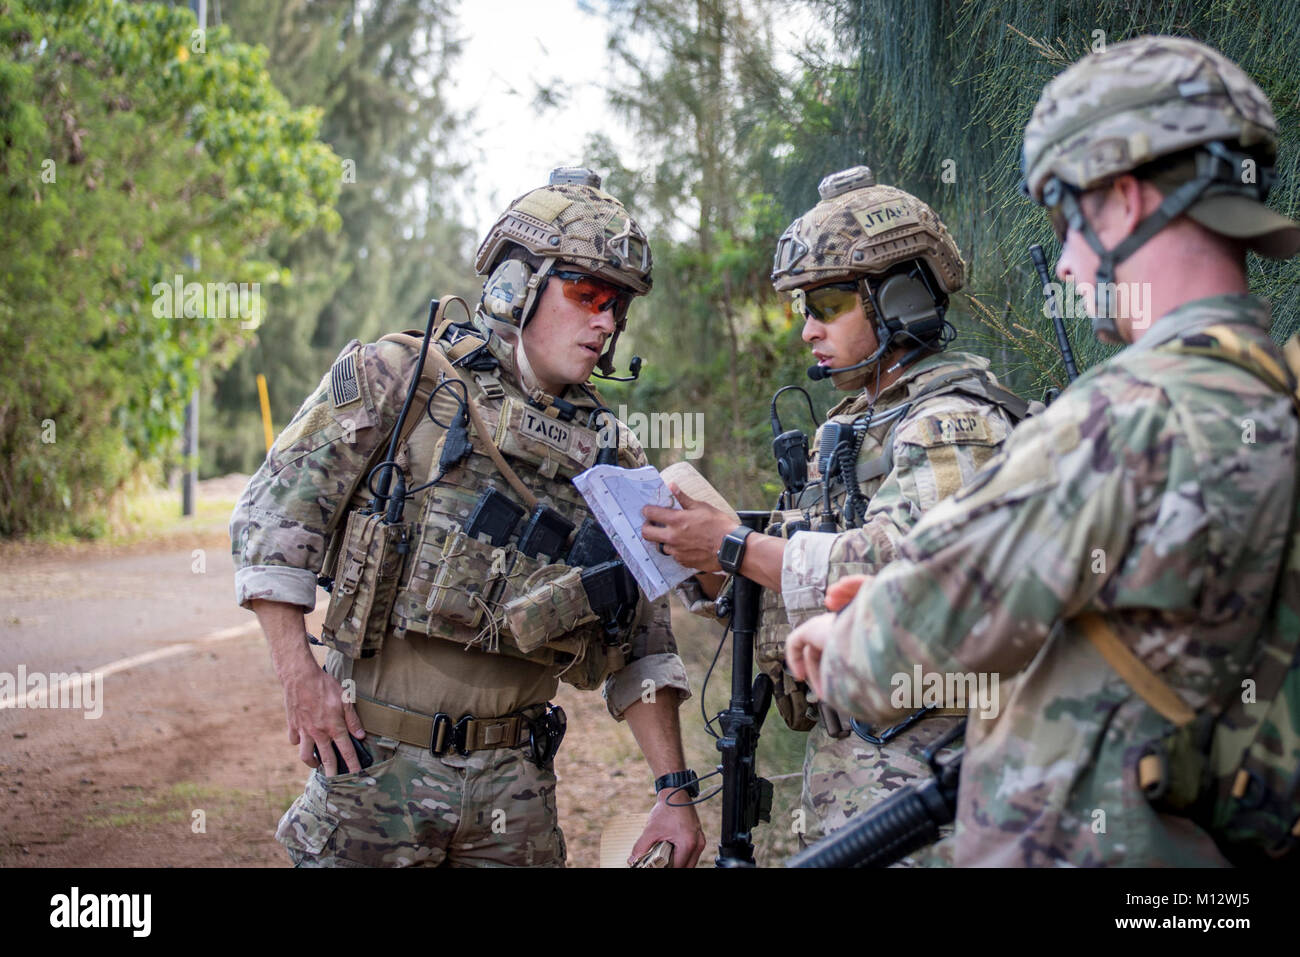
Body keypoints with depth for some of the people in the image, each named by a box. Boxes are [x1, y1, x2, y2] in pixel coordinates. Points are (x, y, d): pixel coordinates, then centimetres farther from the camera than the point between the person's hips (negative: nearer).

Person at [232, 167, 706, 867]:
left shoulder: (611, 458, 9)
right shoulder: (398, 379, -2)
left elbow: (640, 644, 10)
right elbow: (272, 517, -4)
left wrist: (674, 790, 2)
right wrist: (298, 677, -10)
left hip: (515, 786, 3)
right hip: (374, 761, -3)